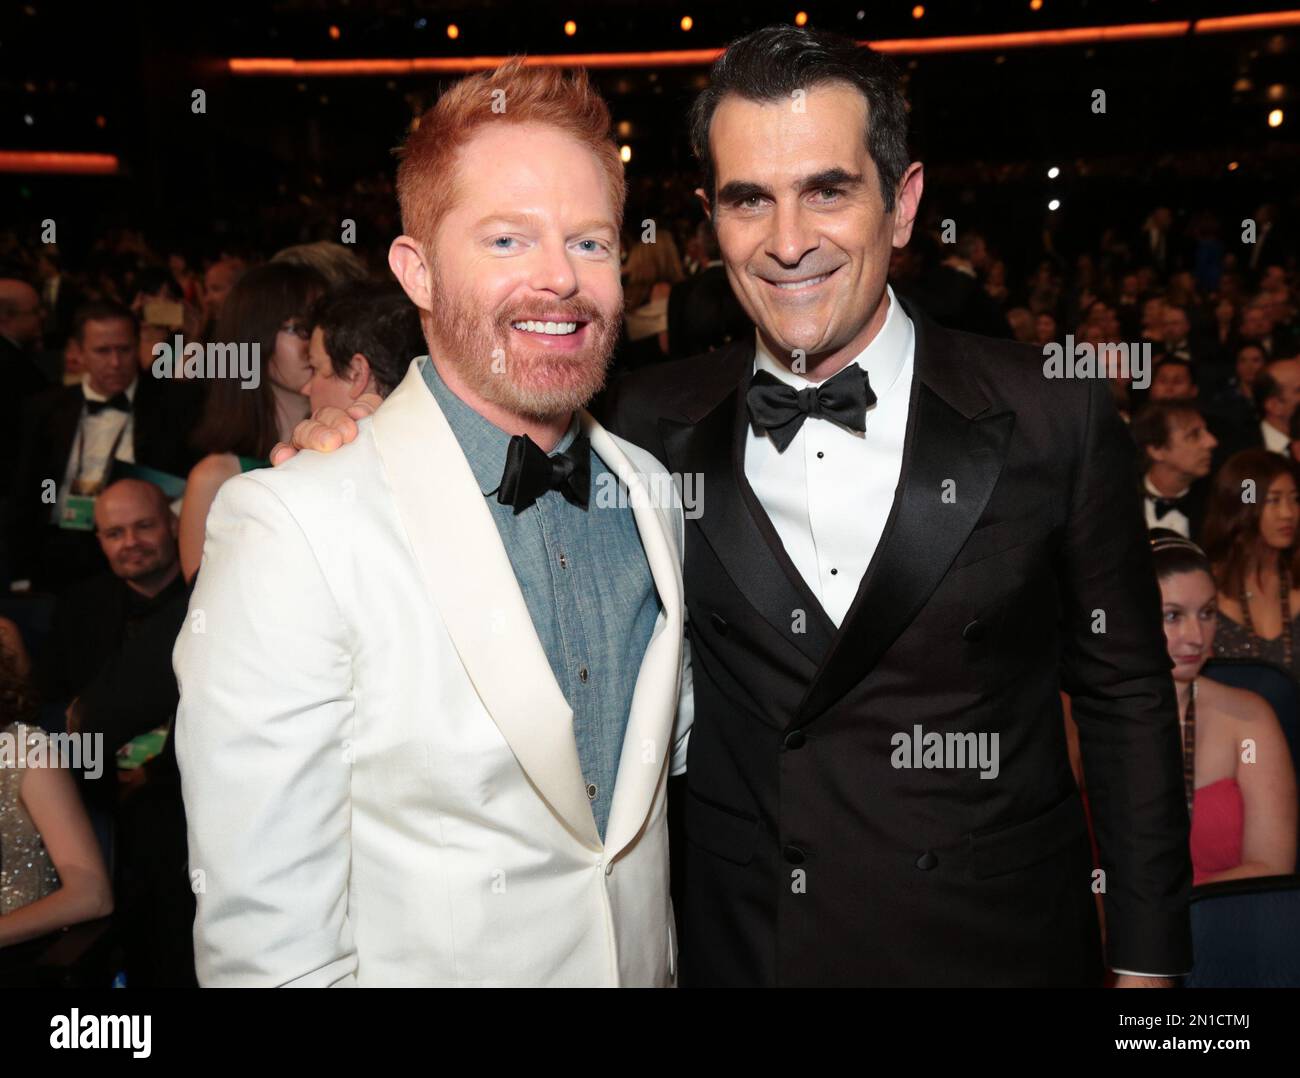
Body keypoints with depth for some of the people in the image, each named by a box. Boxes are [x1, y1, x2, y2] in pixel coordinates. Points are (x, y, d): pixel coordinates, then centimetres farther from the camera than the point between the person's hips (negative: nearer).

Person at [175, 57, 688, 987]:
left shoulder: (654, 497, -5)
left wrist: (672, 961, 2)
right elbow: (267, 930, -22)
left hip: (649, 963, 5)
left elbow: (661, 788, 6)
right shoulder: (291, 527, -24)